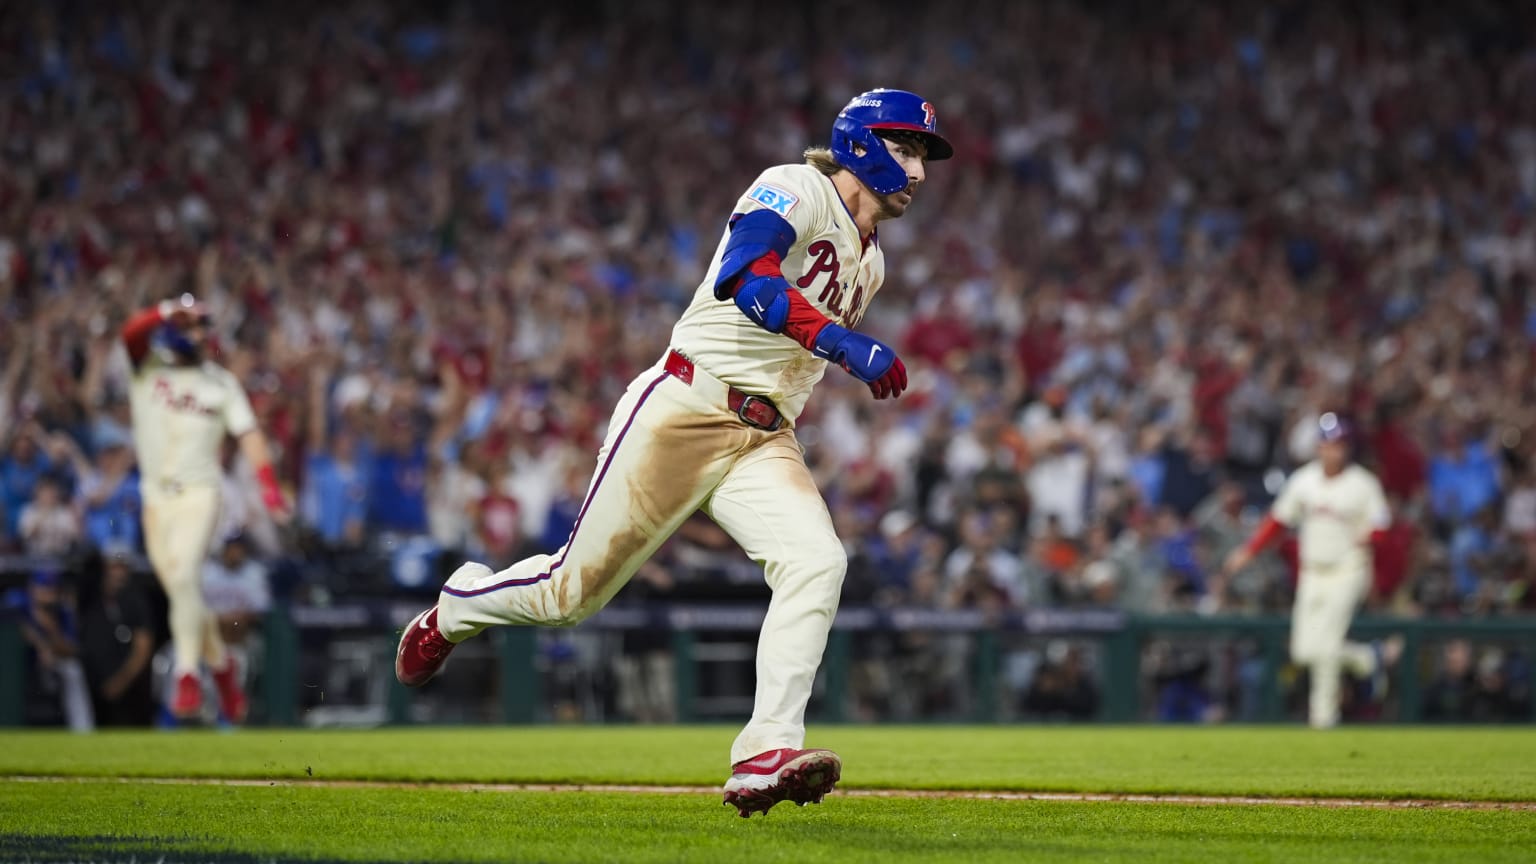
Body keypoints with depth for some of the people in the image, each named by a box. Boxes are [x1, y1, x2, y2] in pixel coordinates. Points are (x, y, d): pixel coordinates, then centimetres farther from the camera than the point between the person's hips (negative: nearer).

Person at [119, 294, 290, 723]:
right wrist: (168, 311, -35)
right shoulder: (147, 366, 4)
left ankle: (187, 673, -18)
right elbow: (132, 332, -17)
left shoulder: (220, 381, 5)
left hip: (199, 493, -2)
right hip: (155, 497, 2)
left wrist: (268, 484, -13)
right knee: (179, 589, 6)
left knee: (184, 577, -21)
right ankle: (220, 663, 26)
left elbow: (247, 433, 0)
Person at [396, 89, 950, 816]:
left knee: (817, 561, -22)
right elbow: (746, 280, -25)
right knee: (575, 589, 1)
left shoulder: (869, 263, 20)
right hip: (683, 409, -6)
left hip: (764, 440, 7)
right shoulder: (797, 190, -6)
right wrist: (846, 344, -32)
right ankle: (456, 608, 32)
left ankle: (766, 755, -30)